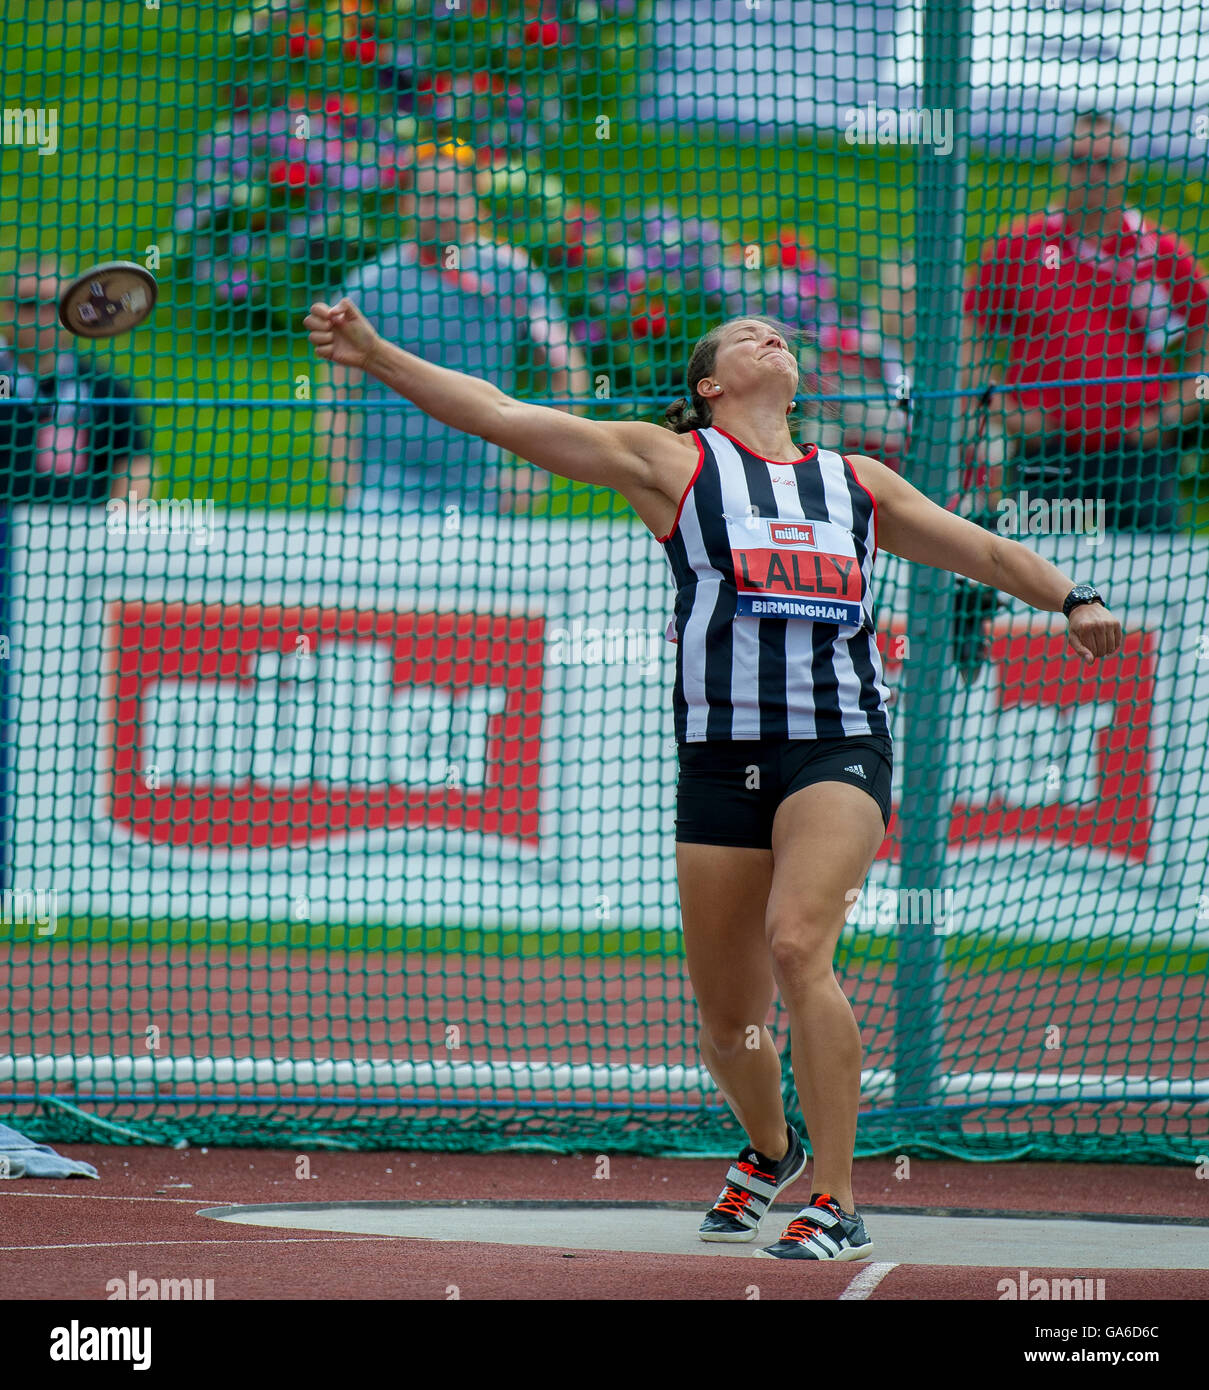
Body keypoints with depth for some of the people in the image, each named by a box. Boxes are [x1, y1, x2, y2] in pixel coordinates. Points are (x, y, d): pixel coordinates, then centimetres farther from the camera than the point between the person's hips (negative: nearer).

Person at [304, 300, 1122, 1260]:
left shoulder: (859, 483, 22)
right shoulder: (672, 461, 14)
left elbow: (983, 549, 30)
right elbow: (500, 416, 11)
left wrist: (1072, 601, 14)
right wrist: (377, 358, 6)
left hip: (842, 748, -1)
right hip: (721, 756, 1)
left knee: (798, 947, -24)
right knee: (727, 1017, 5)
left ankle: (837, 1205, -21)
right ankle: (770, 1152, 38)